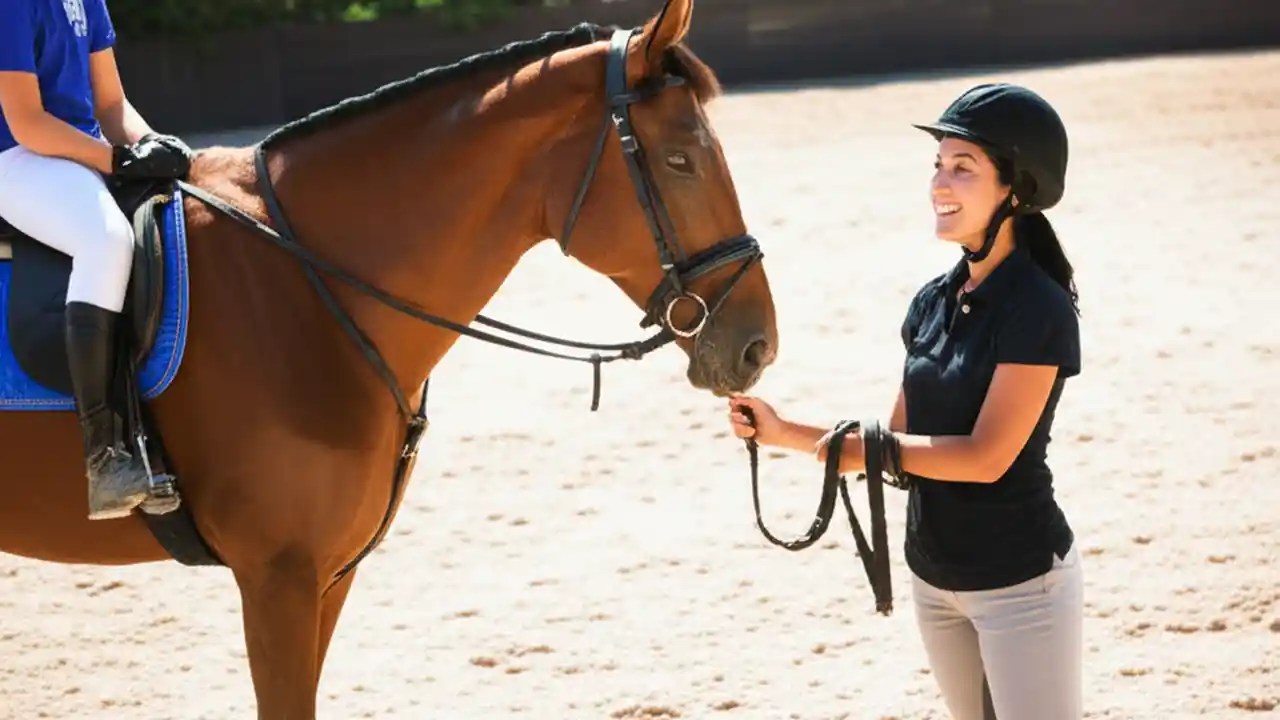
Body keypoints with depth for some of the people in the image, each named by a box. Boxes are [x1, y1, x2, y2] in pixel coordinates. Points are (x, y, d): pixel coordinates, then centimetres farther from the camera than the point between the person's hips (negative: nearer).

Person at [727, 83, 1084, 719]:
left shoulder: (1039, 309, -17)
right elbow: (901, 441, 10)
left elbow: (986, 457, -22)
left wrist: (859, 446, -17)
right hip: (933, 579, 8)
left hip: (1021, 583, -8)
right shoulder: (933, 302, 5)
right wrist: (784, 433, -1)